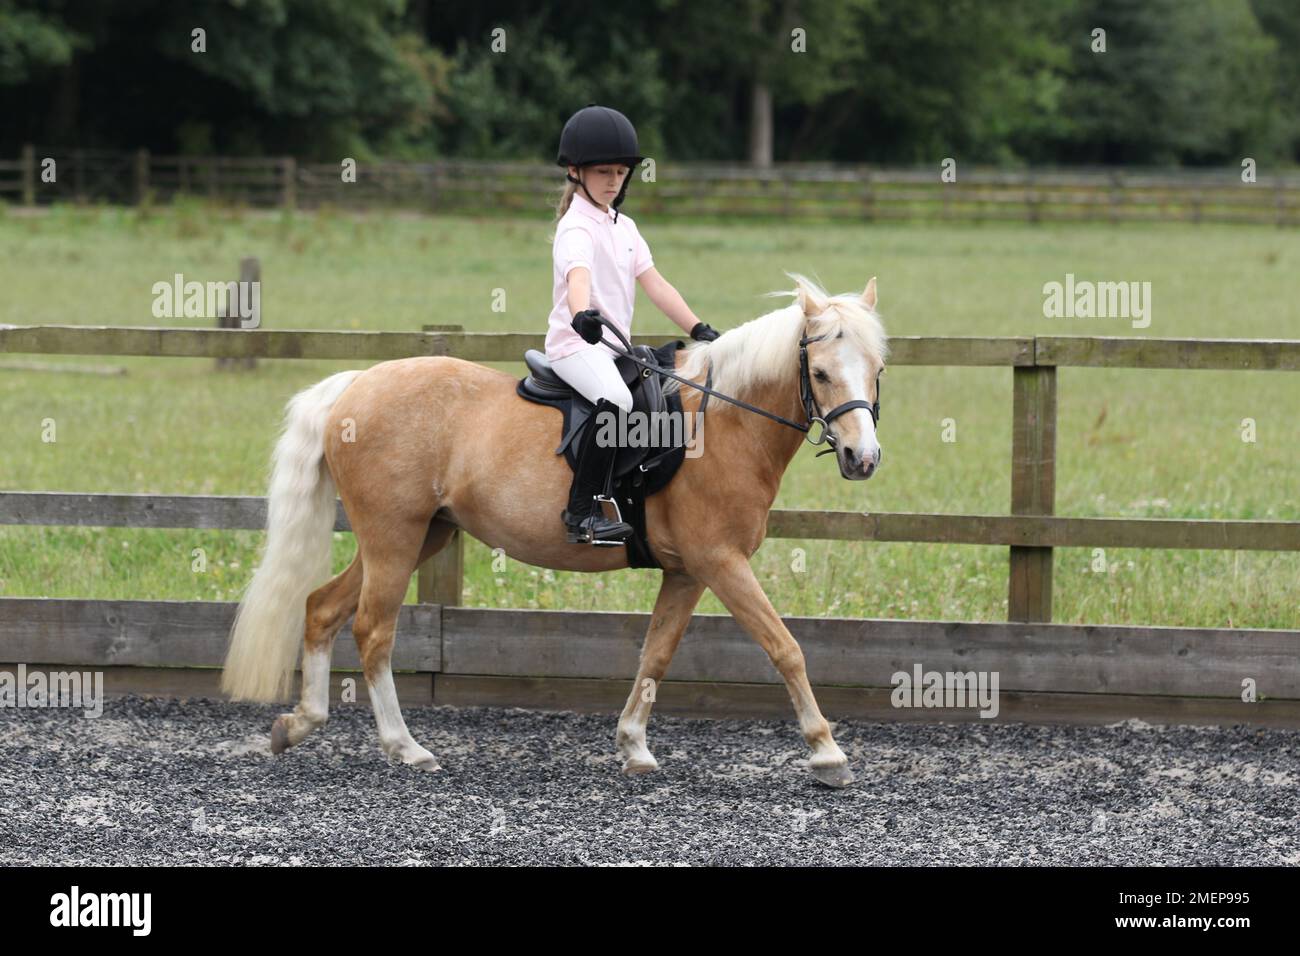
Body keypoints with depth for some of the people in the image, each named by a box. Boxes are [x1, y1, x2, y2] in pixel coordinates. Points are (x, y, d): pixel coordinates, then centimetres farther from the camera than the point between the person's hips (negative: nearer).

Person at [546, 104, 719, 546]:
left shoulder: (623, 227, 17)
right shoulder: (577, 228, -11)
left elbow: (654, 284, 13)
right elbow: (578, 276, -32)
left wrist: (698, 329, 4)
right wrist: (582, 315, -52)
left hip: (615, 345, 10)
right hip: (576, 344, -10)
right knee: (615, 400, -35)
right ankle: (582, 512, -35)